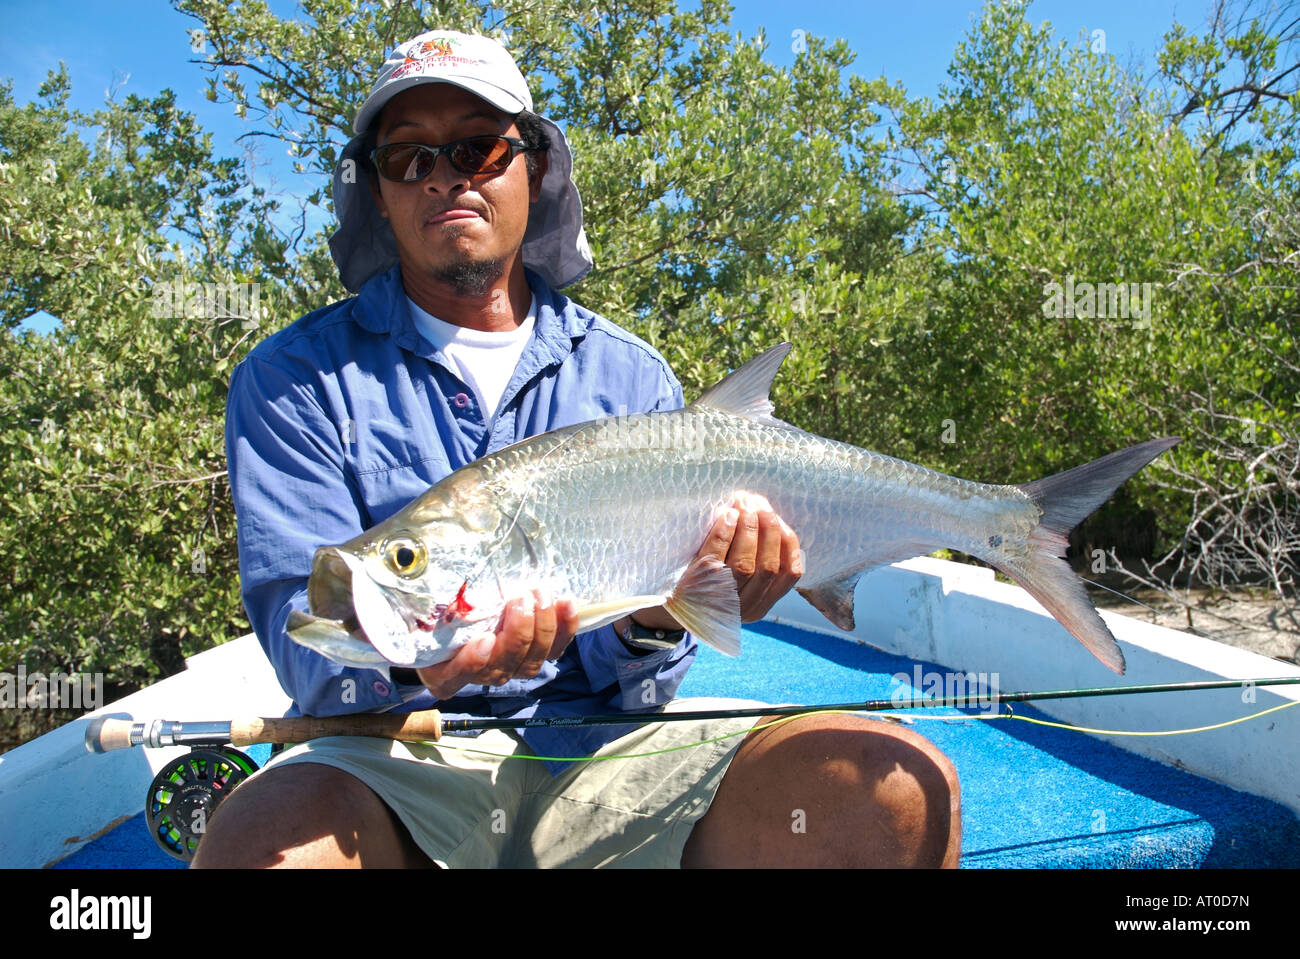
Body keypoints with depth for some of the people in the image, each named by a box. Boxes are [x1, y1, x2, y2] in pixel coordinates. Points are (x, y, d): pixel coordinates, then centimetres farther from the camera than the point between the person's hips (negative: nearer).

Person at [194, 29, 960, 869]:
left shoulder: (632, 379, 6)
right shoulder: (293, 379, 2)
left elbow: (617, 680, 2)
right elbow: (306, 647, -8)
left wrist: (652, 620, -22)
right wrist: (407, 657, -31)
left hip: (598, 747, 2)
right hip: (396, 759, 0)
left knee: (900, 789, -22)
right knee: (260, 844, -36)